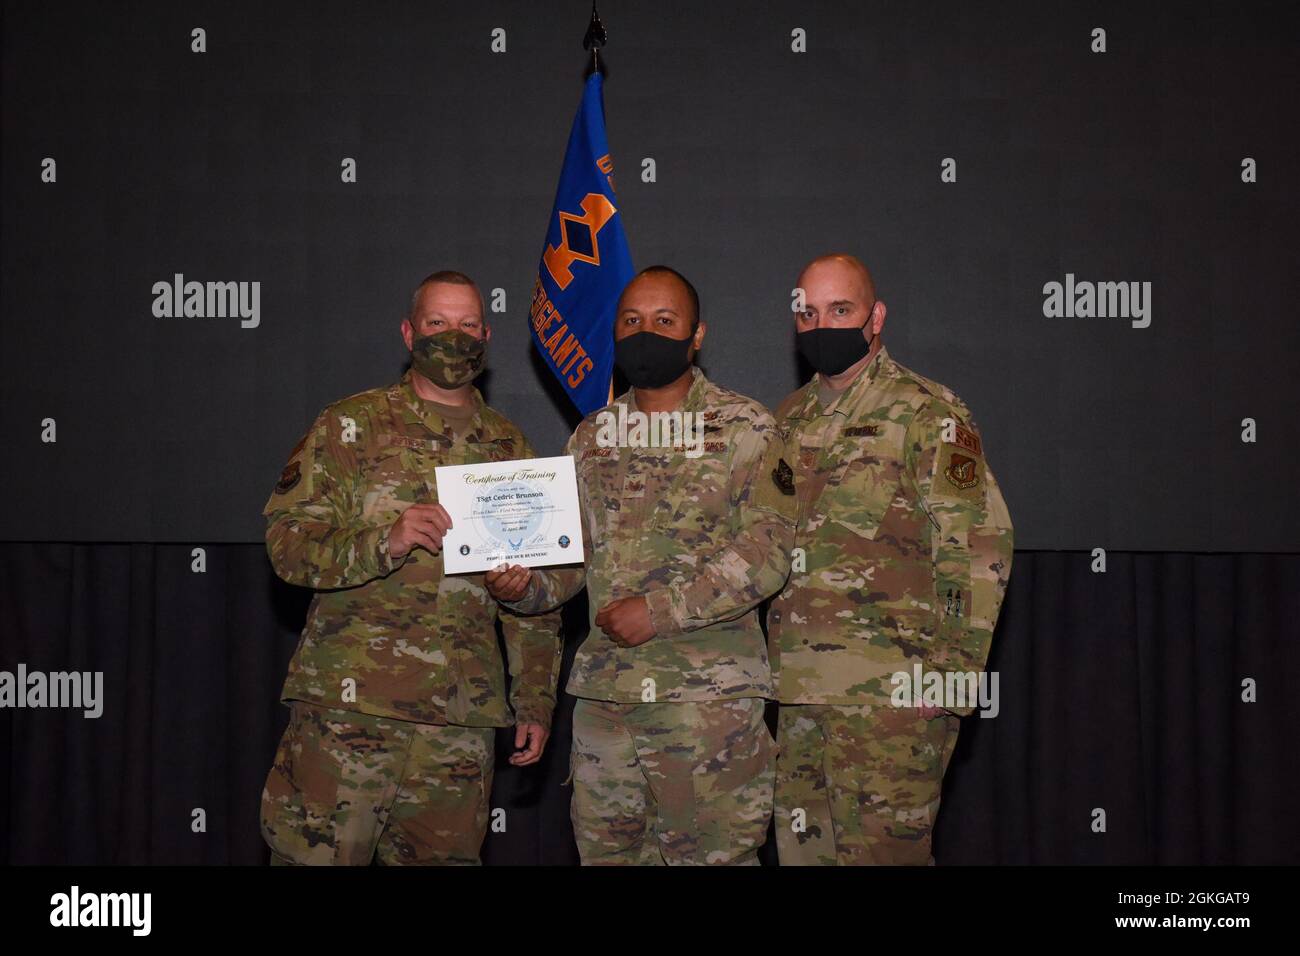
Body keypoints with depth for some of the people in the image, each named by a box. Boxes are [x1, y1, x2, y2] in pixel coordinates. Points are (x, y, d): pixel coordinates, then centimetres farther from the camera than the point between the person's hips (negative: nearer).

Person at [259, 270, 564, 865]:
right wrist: (385, 540, -20)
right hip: (349, 704, -3)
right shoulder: (352, 426, 4)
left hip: (461, 719, 3)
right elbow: (286, 542, -4)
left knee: (443, 854, 8)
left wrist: (535, 700, 12)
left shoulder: (510, 450, 14)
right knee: (316, 852, -3)